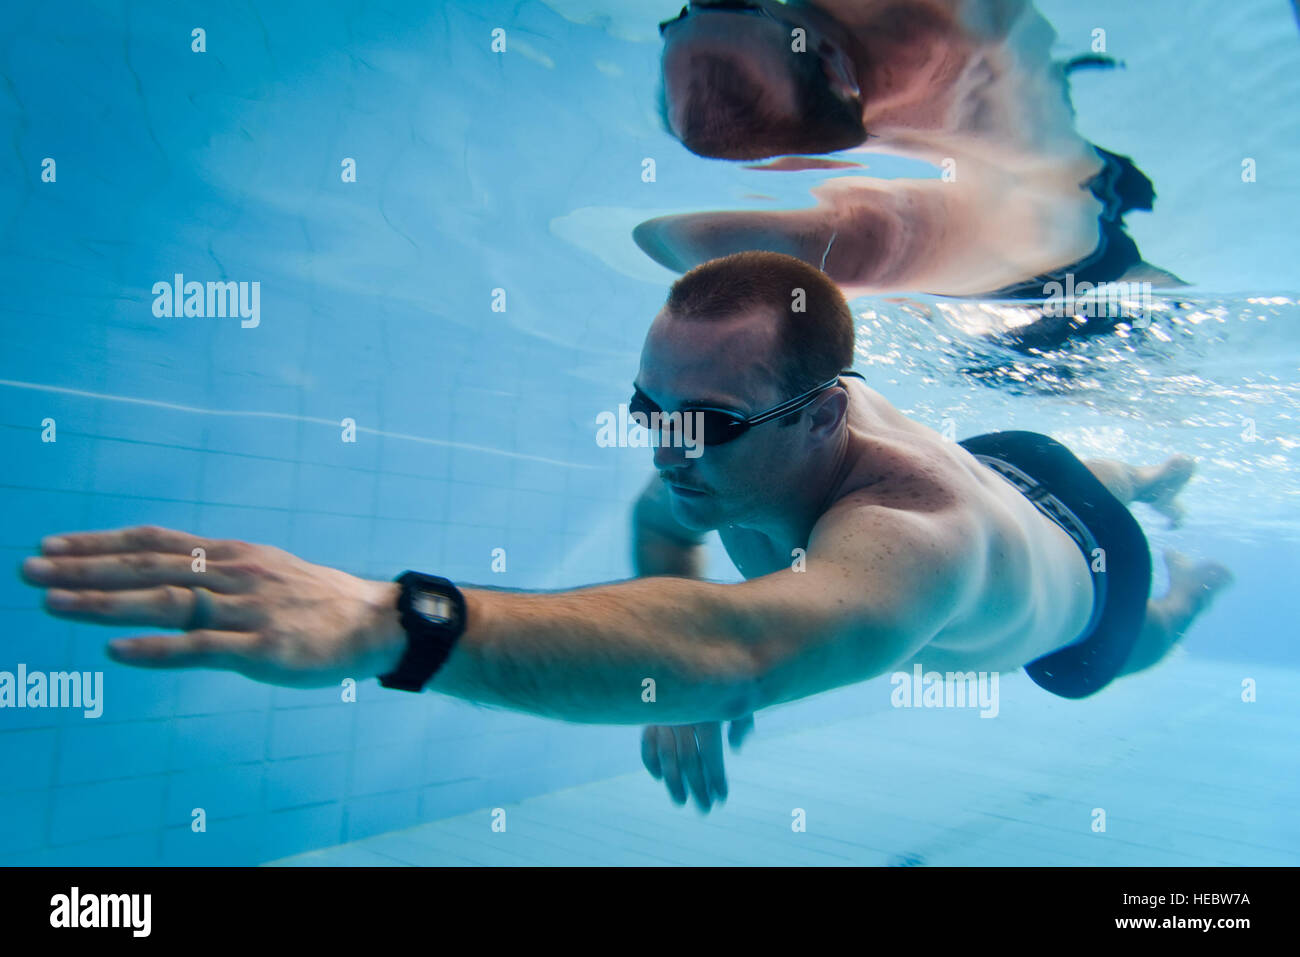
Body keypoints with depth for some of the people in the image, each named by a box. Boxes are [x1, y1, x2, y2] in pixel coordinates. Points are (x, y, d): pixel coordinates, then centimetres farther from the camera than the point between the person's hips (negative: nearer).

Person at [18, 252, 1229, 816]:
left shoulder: (913, 538, -61)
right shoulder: (748, 445, -38)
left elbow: (733, 645, -81)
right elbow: (660, 523, -18)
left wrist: (396, 621, -94)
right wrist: (676, 693, -32)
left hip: (1076, 560, -3)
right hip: (991, 451, 4)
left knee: (1131, 646, 36)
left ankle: (1197, 576, 73)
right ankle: (1151, 469, 75)